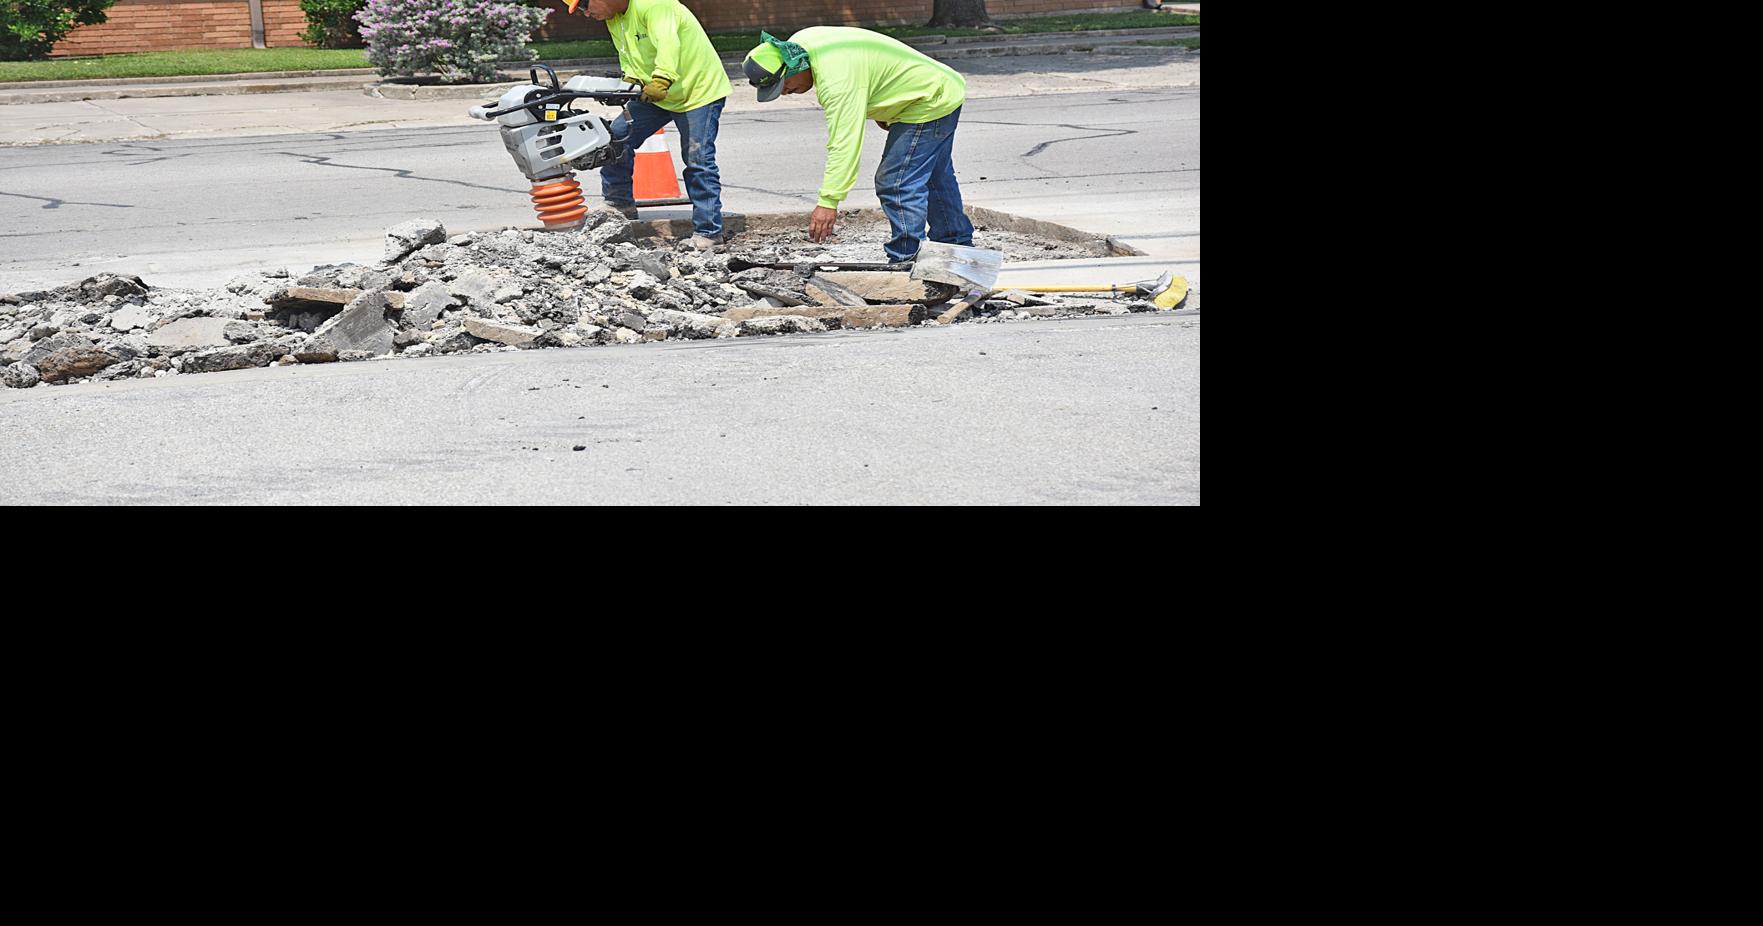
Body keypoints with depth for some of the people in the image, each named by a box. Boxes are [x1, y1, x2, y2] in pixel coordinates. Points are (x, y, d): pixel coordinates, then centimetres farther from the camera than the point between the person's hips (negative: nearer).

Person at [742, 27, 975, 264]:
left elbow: (844, 144, -38)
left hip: (931, 101, -11)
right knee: (935, 180, 25)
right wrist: (879, 111, 18)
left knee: (896, 184, -17)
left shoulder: (836, 78, -34)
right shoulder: (798, 43, -4)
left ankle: (906, 261, -13)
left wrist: (828, 202, -39)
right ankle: (959, 246, 40)